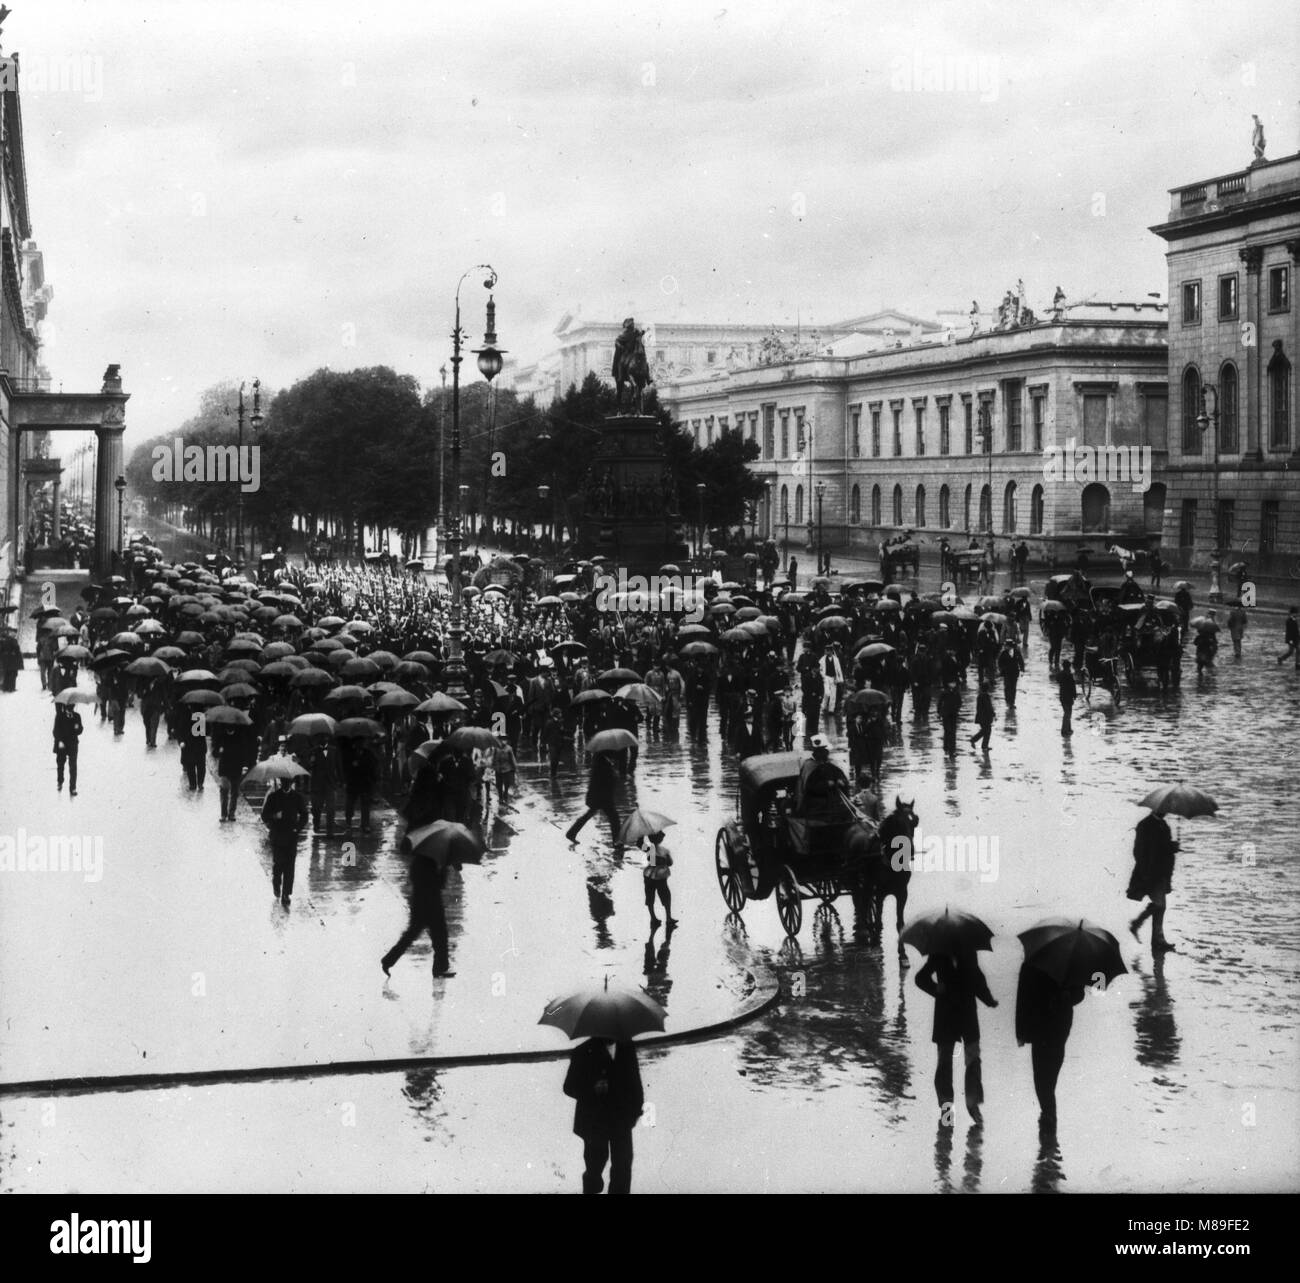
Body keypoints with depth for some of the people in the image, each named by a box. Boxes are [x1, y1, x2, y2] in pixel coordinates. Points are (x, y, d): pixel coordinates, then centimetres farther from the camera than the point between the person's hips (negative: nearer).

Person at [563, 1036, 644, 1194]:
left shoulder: (627, 1049, 6)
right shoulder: (584, 1052, -5)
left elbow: (635, 1080, 12)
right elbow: (569, 1087, -5)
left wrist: (637, 1107, 0)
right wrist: (592, 1089, -23)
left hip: (621, 1120, 3)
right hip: (594, 1121, -2)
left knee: (623, 1165, -4)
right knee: (595, 1165, 1)